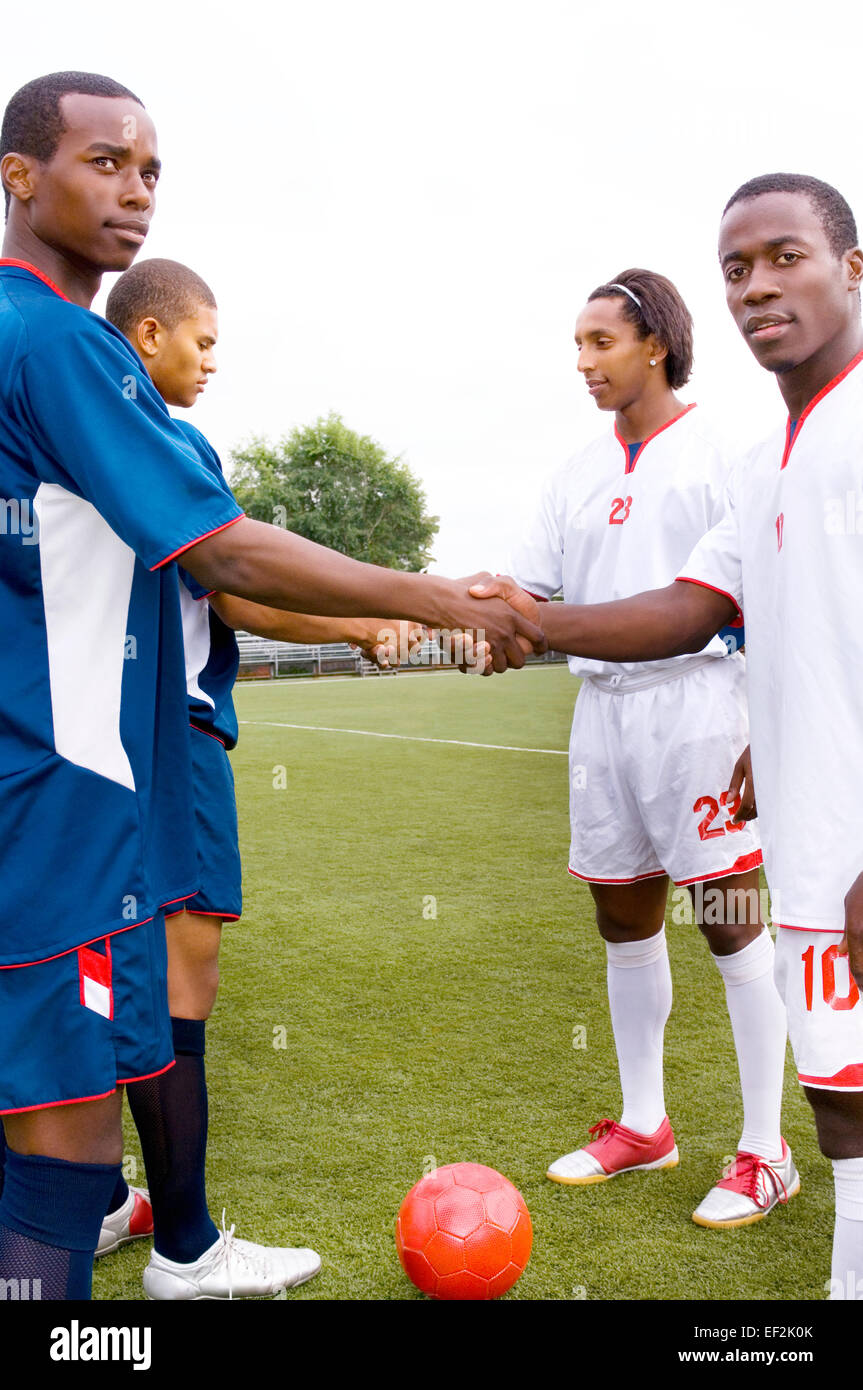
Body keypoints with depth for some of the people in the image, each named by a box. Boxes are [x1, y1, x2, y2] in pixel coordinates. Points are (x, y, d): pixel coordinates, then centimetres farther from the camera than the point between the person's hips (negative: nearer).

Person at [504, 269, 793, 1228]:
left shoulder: (719, 454, -2)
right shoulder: (580, 474, 15)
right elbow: (524, 589, 13)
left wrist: (760, 730, -12)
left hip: (693, 706, -6)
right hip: (602, 709, 6)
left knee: (730, 922, -3)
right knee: (624, 916, 12)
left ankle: (764, 1153, 11)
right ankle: (642, 1126, 27)